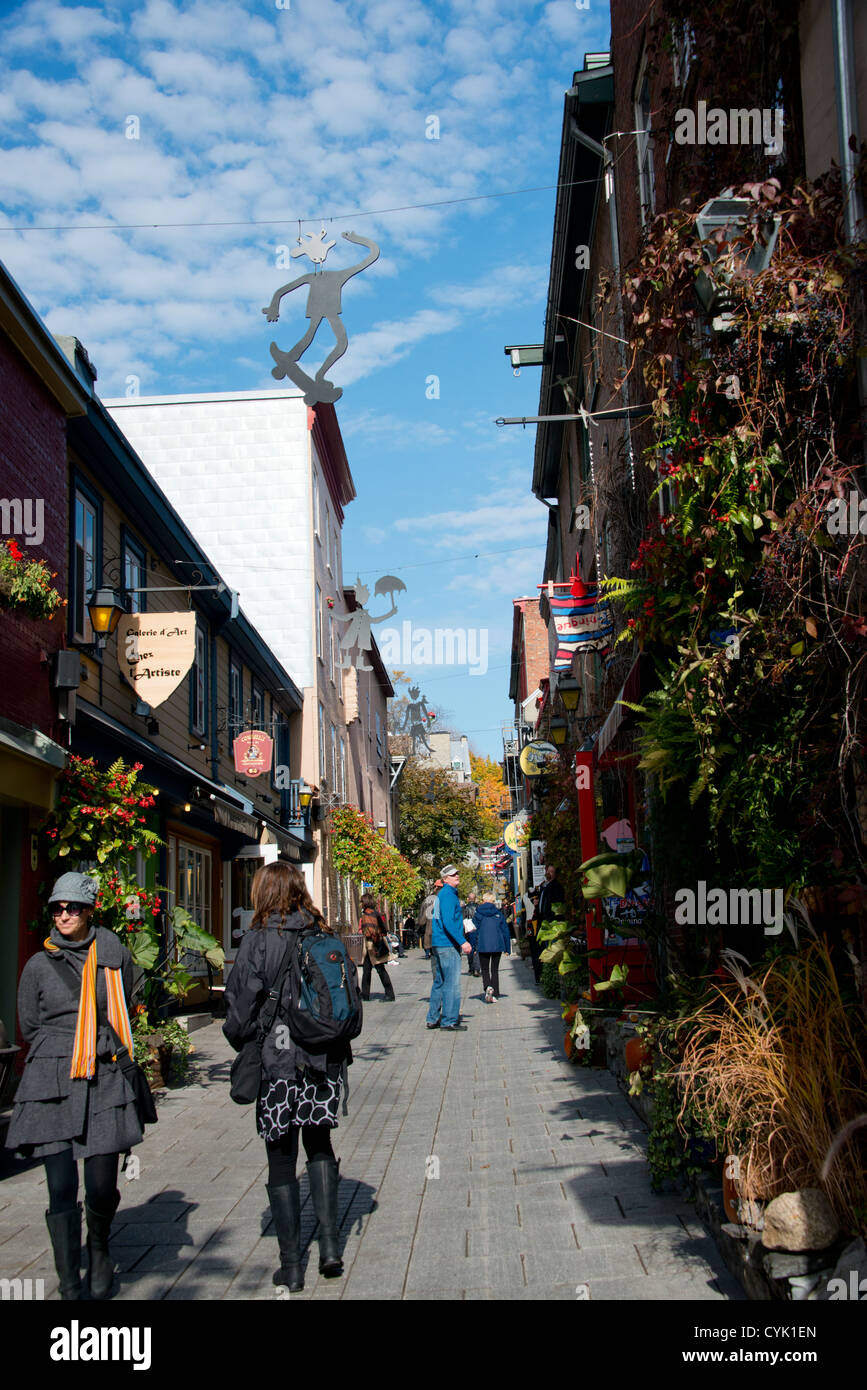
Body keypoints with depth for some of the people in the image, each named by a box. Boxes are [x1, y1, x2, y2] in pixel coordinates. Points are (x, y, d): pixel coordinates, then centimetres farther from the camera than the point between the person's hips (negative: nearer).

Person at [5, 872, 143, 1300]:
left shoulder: (114, 956, 6)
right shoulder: (39, 966, 6)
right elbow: (29, 1026, 14)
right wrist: (65, 1053, 10)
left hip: (104, 1081, 0)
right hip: (51, 1084, 0)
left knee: (102, 1188, 1)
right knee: (61, 1191, -5)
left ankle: (99, 1248, 32)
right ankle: (70, 1287, 7)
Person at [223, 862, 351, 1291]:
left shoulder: (258, 939, -11)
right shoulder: (325, 936, 2)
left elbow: (243, 1003, -12)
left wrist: (239, 1042, 8)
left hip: (277, 1062, -4)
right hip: (324, 1060, 4)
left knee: (281, 1161, 7)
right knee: (320, 1146, 20)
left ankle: (291, 1264, 12)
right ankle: (329, 1246, 14)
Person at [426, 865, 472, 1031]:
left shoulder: (444, 893, 18)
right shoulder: (447, 894, -13)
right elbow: (448, 922, -22)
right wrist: (462, 942, -25)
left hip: (439, 944, 11)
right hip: (448, 945, -11)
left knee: (440, 982, 15)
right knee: (452, 982, -8)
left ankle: (433, 1019, 20)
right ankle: (449, 1021, -7)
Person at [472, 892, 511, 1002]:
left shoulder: (478, 914, -1)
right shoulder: (498, 914, 4)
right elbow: (505, 931, 6)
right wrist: (507, 948, 12)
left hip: (483, 946, -2)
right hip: (497, 946, 2)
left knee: (485, 969, 10)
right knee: (495, 970, 12)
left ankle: (488, 987, -17)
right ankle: (494, 995, 7)